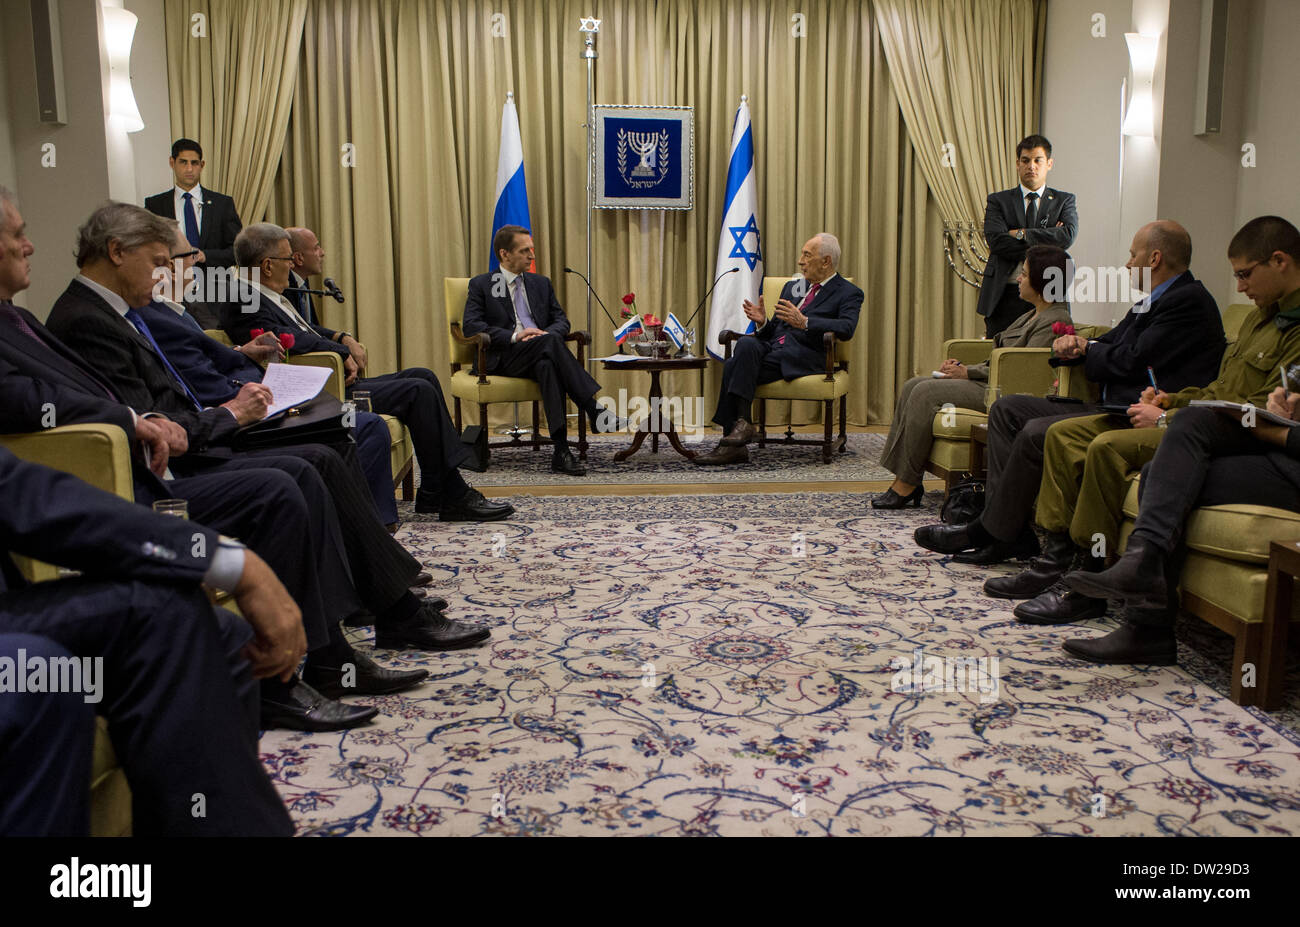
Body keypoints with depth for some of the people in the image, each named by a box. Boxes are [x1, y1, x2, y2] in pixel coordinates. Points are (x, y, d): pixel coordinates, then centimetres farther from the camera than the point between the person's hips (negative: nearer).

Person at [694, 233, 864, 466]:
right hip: (772, 346, 6)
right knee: (746, 343, -29)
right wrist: (762, 322, 1)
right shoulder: (792, 287, 28)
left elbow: (846, 329, -13)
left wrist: (804, 322, -23)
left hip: (802, 355, -6)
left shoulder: (848, 293, 7)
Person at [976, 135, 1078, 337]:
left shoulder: (1064, 201, 13)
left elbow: (1068, 236, -7)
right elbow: (996, 241, -6)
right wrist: (1043, 243, -9)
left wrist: (1021, 234, -7)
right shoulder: (998, 201, 10)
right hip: (1005, 296, 0)